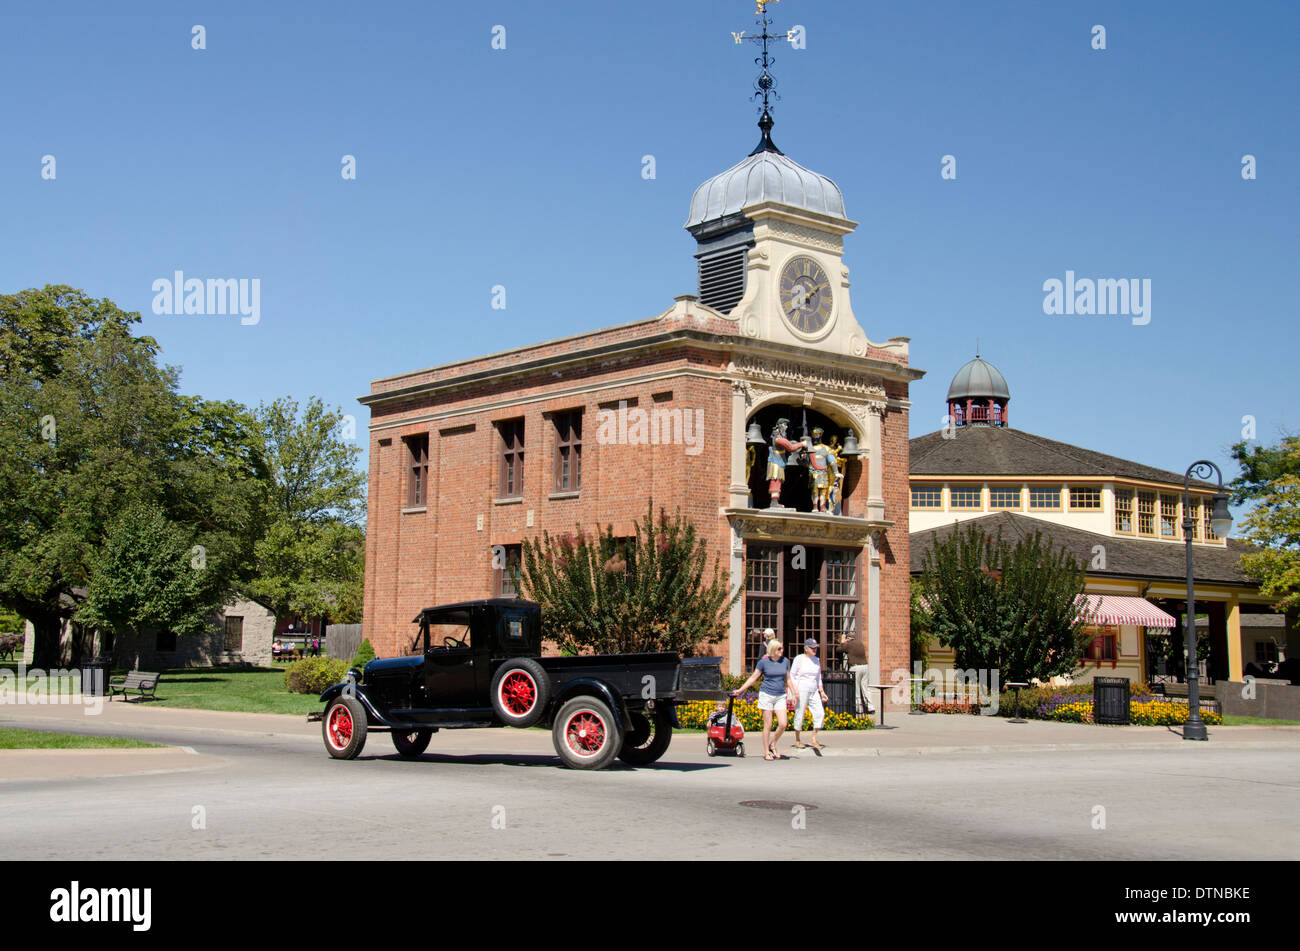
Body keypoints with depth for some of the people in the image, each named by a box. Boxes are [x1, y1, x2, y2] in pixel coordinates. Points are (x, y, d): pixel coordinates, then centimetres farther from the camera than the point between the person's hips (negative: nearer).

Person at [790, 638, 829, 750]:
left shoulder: (816, 660, 13)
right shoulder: (799, 659, -4)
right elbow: (791, 676, -5)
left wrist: (822, 692, 14)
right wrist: (795, 690, -14)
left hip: (813, 692, 6)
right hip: (801, 690, -6)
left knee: (820, 713, -6)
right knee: (799, 715, -2)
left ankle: (814, 740, 1)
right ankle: (797, 740, 11)